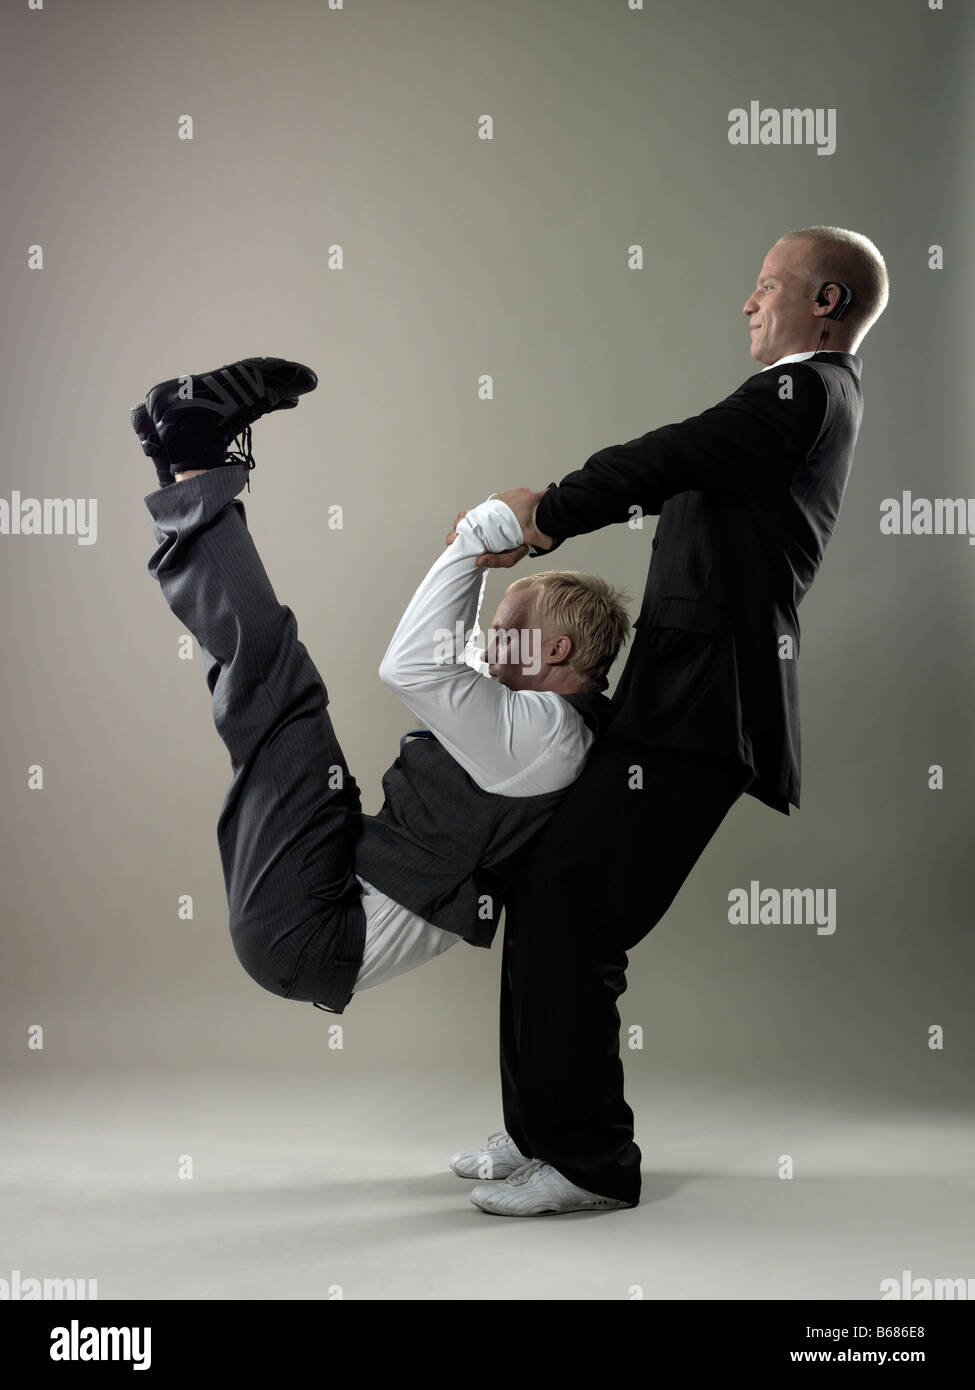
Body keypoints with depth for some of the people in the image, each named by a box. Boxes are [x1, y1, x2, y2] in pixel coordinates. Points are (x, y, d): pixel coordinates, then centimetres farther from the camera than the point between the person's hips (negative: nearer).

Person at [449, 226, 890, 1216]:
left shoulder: (806, 392, -7)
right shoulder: (802, 401, 23)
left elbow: (663, 459, -11)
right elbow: (666, 479, 23)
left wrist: (546, 512, 4)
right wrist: (545, 520, 13)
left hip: (701, 708, -10)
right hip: (680, 692, 10)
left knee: (565, 908, -11)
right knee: (546, 896, 11)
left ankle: (587, 1157, 1)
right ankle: (545, 1127, 21)